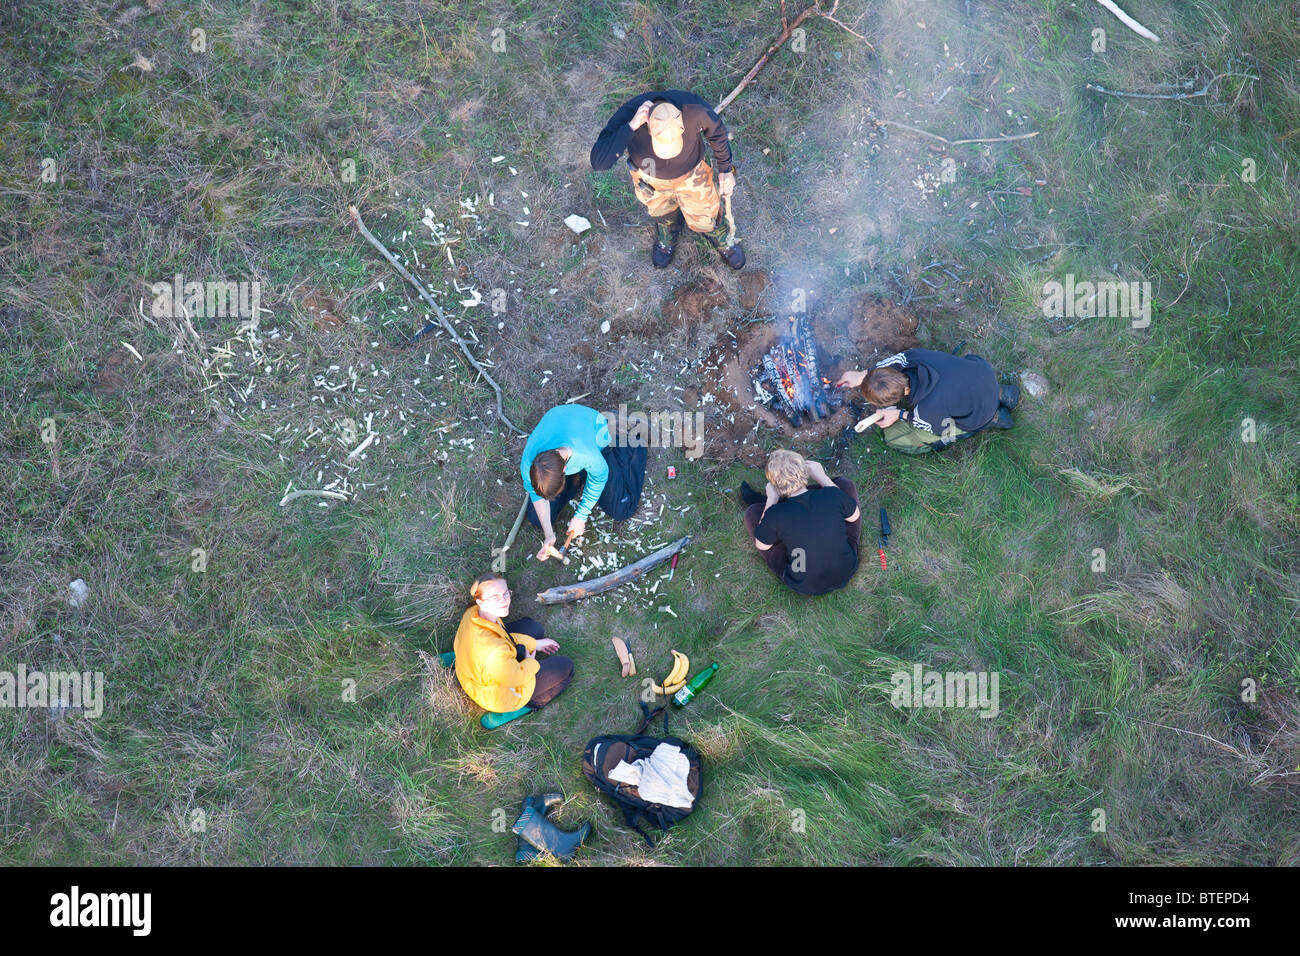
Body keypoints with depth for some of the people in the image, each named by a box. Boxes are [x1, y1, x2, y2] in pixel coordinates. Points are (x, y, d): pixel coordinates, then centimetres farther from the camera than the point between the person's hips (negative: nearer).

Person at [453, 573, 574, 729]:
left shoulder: (472, 613, -21)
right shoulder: (495, 651, -46)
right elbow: (515, 677, -26)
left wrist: (533, 643, 8)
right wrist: (530, 662, -4)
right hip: (498, 696, -8)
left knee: (533, 627, 24)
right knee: (566, 668, 7)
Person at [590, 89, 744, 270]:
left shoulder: (694, 108, -39)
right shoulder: (629, 113, -41)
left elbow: (715, 130, -14)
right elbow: (598, 161, -49)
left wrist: (726, 169, -3)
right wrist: (631, 126, -56)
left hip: (689, 170, 0)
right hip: (650, 173, 0)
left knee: (704, 218, 20)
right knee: (660, 210, 28)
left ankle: (721, 237, 56)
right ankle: (667, 234, 64)